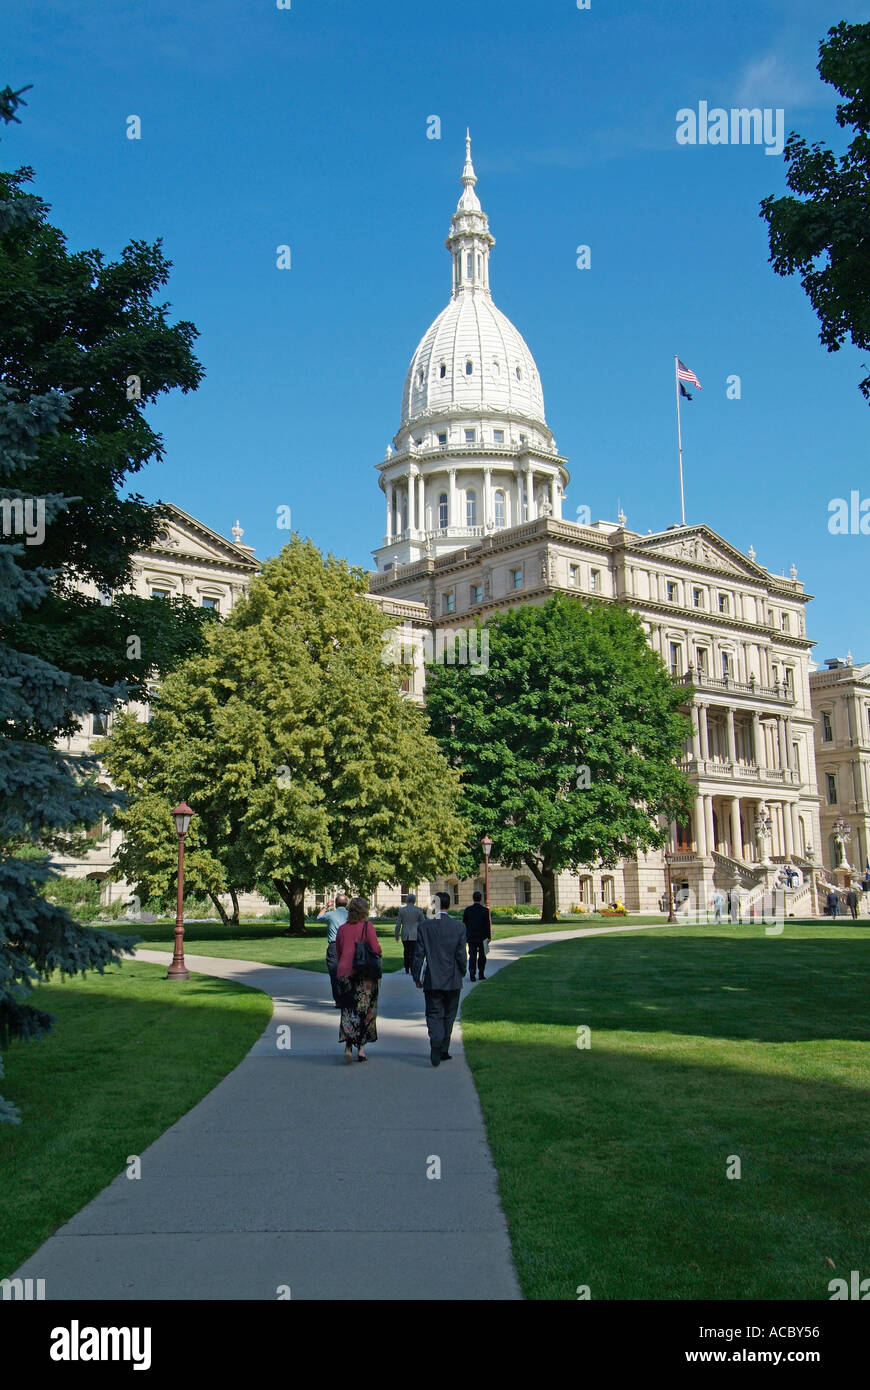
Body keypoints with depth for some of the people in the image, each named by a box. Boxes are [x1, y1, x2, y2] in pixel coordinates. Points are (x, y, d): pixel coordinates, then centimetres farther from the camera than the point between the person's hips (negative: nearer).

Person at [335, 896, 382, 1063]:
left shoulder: (342, 929, 8)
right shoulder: (367, 926, -6)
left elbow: (338, 952, 14)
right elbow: (376, 949, -14)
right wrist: (380, 954, 7)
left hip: (344, 972, 3)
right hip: (364, 974, -3)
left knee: (349, 1010, 7)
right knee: (364, 1011, 7)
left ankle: (348, 1046, -10)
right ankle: (360, 1049, 7)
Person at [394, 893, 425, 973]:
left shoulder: (401, 910, 0)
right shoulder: (419, 910, -3)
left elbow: (398, 924, 1)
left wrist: (396, 935, 11)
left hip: (405, 936, 2)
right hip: (415, 935, -2)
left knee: (406, 952, 17)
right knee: (413, 953, 0)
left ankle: (407, 969, 20)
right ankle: (412, 970, -8)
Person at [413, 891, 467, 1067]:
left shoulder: (424, 926, -5)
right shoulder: (459, 927, -5)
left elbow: (418, 955, -5)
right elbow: (461, 955, -4)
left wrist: (417, 978, 5)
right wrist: (462, 973, 14)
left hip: (432, 980, -1)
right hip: (453, 980, 1)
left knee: (433, 1014, 3)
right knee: (448, 1016, 14)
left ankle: (436, 1044, -21)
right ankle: (444, 1050, 20)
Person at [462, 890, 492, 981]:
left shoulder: (467, 910, -2)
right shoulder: (485, 910, -8)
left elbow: (464, 924, 4)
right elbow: (488, 925, -7)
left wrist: (464, 936, 12)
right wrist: (489, 937, -1)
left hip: (471, 937, 1)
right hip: (482, 937, -1)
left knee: (472, 956, 3)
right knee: (482, 956, 13)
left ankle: (472, 974, -13)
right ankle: (481, 974, 17)